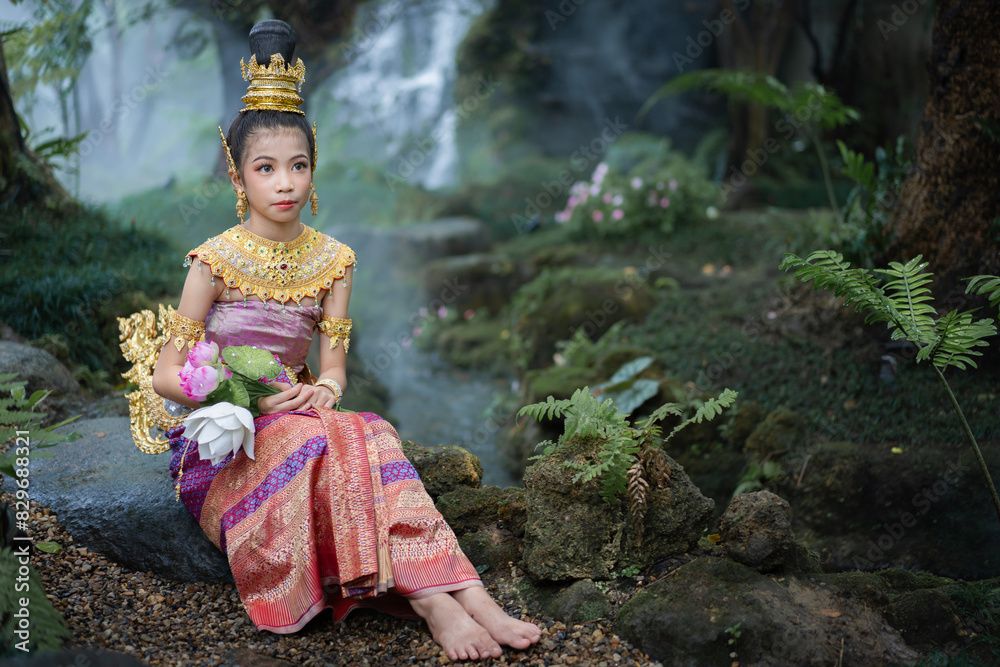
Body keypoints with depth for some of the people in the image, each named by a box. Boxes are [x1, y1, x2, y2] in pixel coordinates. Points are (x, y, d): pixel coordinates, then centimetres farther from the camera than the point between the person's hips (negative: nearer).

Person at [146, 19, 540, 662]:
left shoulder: (332, 259, 4)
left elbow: (334, 365, 6)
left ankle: (470, 597, -38)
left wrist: (324, 389, -17)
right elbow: (167, 375, -7)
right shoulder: (218, 259, -8)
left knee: (368, 434, -29)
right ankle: (432, 602, -38)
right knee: (323, 441, -34)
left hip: (293, 420, 3)